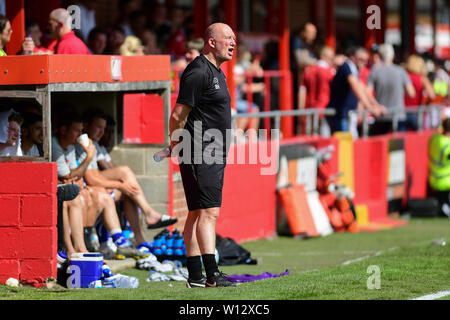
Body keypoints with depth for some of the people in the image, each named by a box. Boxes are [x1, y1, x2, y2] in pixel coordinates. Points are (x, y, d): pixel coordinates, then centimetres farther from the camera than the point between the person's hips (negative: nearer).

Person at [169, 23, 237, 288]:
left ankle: (195, 276, 12)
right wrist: (179, 148, -7)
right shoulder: (198, 72, -14)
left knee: (197, 214, 10)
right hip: (199, 154, -10)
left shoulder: (216, 72, 19)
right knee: (209, 212, -15)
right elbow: (178, 115, -16)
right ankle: (212, 275, -20)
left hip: (214, 156, 10)